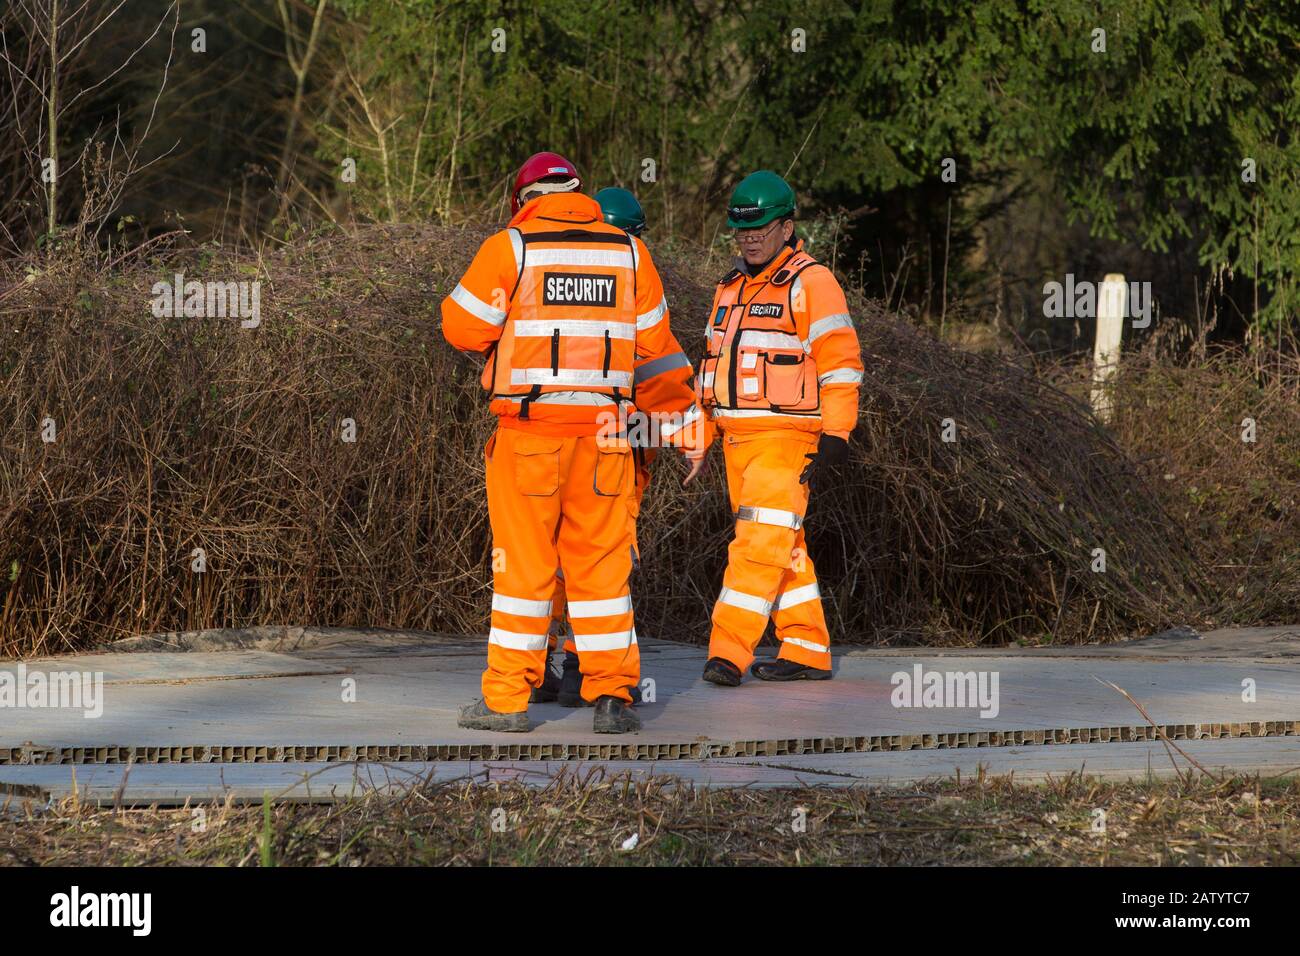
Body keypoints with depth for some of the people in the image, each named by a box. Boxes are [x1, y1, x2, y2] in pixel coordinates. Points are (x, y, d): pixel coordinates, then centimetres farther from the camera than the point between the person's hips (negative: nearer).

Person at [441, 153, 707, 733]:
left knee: (522, 566, 4)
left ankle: (507, 699, 7)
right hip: (603, 433, 2)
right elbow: (654, 345, 13)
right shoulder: (629, 252, 8)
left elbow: (463, 327, -1)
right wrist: (682, 417, 24)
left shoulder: (510, 248, -3)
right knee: (602, 564, 8)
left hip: (528, 431, -2)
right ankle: (612, 696, 5)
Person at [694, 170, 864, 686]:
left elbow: (841, 367, -10)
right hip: (737, 439, 8)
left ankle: (729, 651, -20)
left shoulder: (811, 283, -7)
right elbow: (719, 366, 23)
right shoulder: (731, 288, 17)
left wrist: (833, 442, -16)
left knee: (761, 543, -14)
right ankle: (808, 652, 15)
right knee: (782, 548, 10)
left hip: (786, 439, -8)